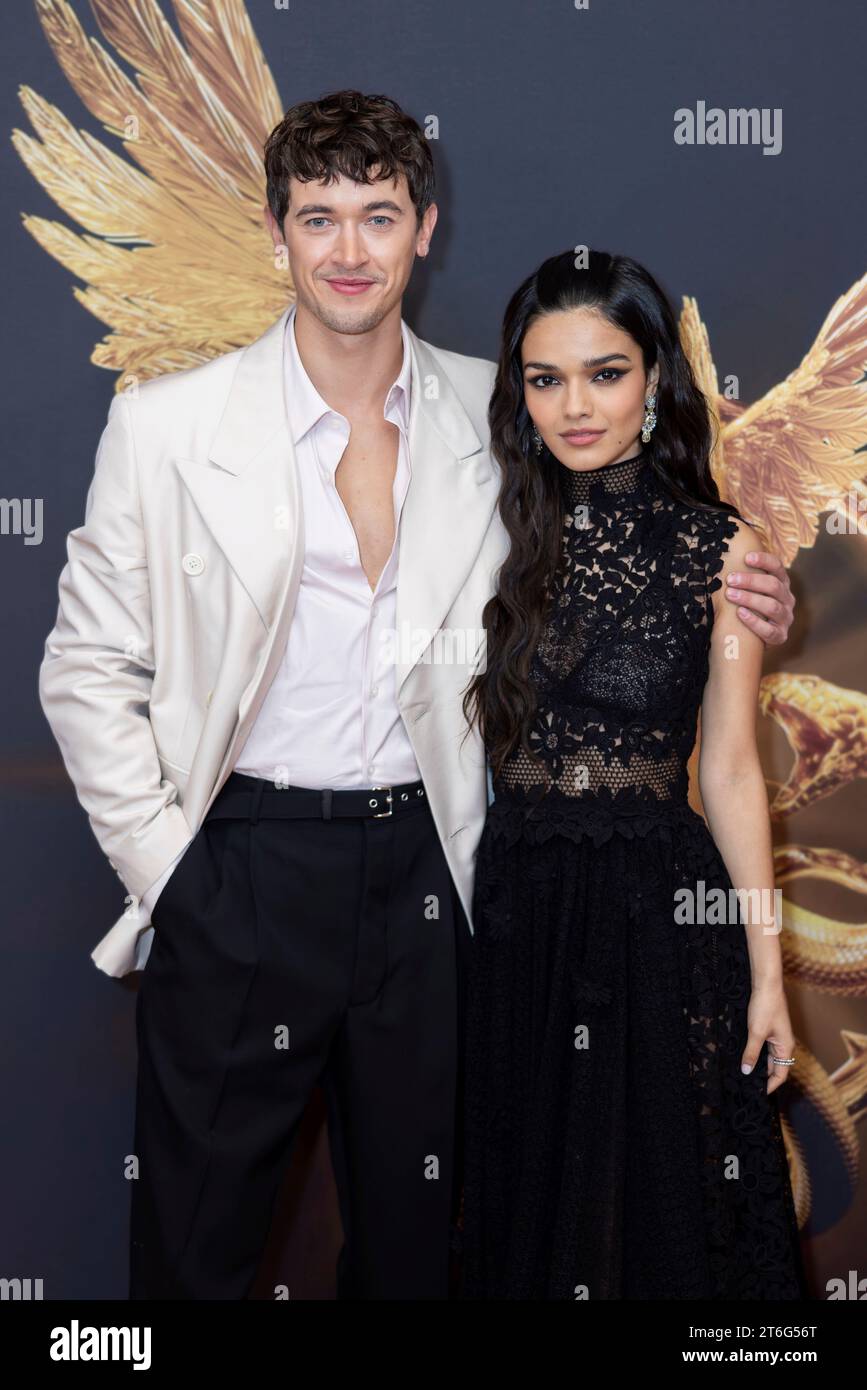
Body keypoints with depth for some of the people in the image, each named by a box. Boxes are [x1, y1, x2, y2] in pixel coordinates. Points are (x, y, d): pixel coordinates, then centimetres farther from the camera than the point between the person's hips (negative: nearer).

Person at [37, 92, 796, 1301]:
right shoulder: (166, 425, -5)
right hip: (238, 870, -2)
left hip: (424, 868, 2)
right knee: (197, 1241, 10)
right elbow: (88, 668, 0)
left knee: (413, 1226, 18)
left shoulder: (490, 413, 2)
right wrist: (160, 863, -6)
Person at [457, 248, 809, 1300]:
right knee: (522, 1202, 18)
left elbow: (731, 770, -2)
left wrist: (766, 973, -1)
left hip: (660, 911, -2)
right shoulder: (499, 533, 2)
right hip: (513, 907, 2)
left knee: (658, 1207, 14)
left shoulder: (715, 547, -4)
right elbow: (470, 732, 7)